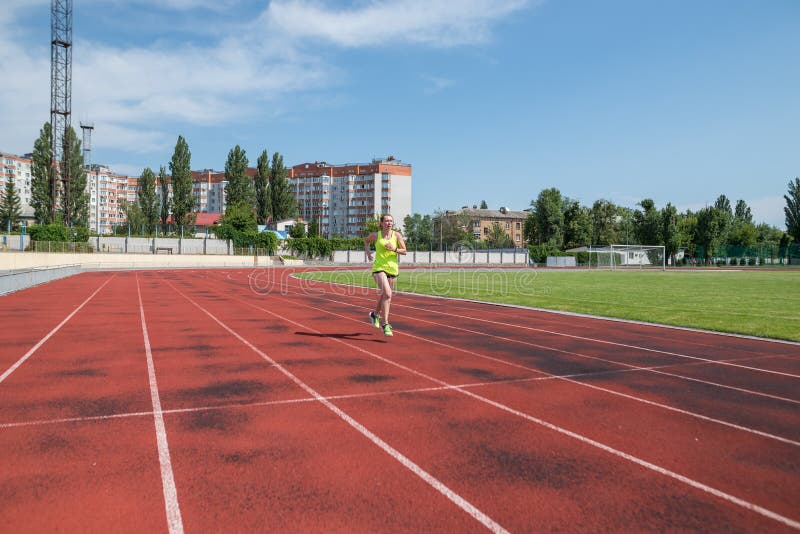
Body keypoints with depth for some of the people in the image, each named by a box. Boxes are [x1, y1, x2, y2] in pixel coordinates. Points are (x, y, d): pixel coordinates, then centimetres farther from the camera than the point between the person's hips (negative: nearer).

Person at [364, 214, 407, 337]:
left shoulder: (397, 235, 1)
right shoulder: (376, 235, 0)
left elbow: (404, 251, 2)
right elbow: (366, 240, 21)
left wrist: (394, 249, -15)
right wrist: (367, 251, 7)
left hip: (392, 269, 3)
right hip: (379, 268, -3)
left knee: (384, 295, 16)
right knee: (387, 294, -22)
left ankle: (375, 314, 47)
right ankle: (385, 324, -18)